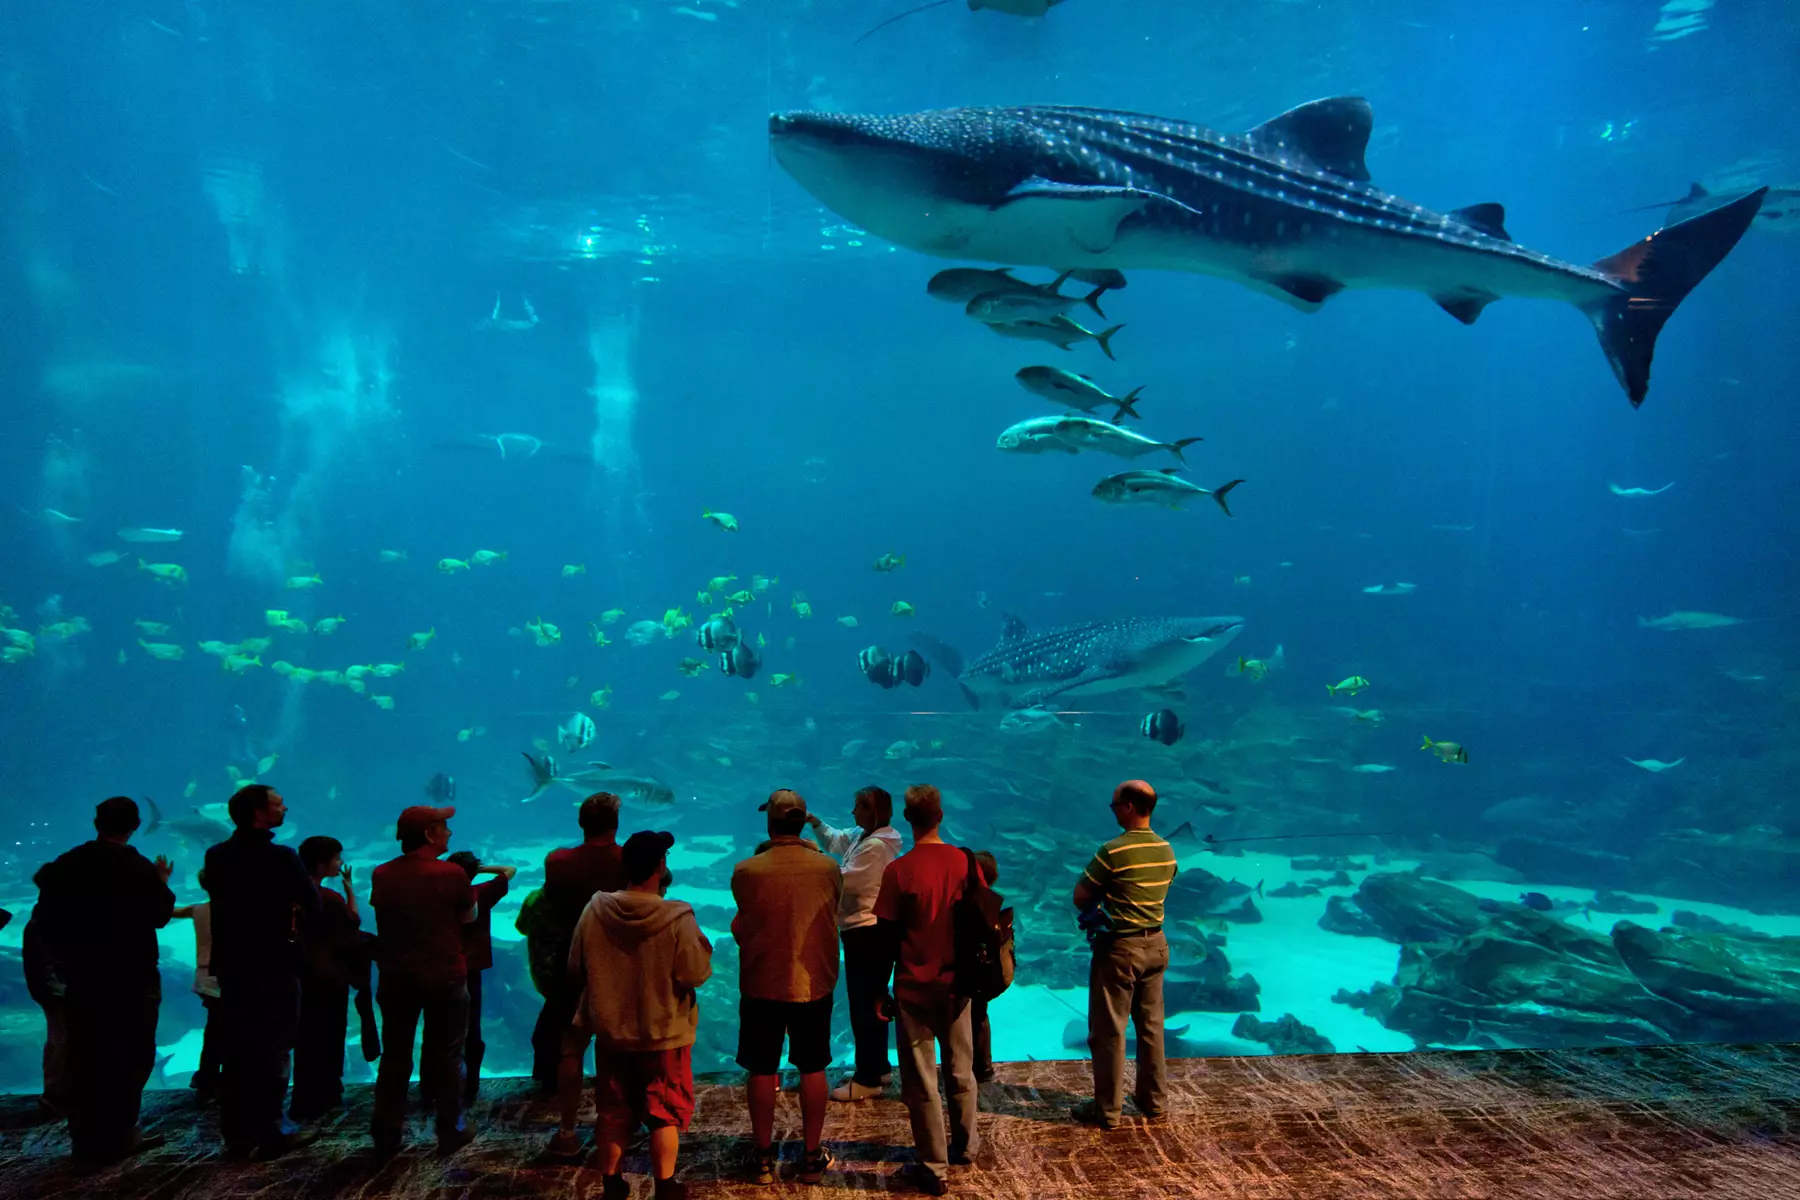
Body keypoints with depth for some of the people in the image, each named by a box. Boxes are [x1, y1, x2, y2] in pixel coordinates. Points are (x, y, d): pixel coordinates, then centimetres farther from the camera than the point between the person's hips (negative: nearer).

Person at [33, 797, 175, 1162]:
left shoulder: (64, 865, 1)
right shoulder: (140, 869, -12)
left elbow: (47, 917, 4)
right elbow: (160, 915, -6)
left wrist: (63, 960, 15)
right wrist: (162, 883, 10)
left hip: (80, 976, 4)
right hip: (131, 976, -4)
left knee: (86, 1059, 12)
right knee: (132, 1056, 5)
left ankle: (87, 1138, 17)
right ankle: (116, 1135, 2)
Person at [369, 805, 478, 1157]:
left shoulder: (382, 875, -3)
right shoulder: (451, 874, -15)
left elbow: (379, 913, 10)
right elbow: (468, 917, -3)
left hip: (396, 977, 4)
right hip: (444, 977, -3)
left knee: (394, 1057, 13)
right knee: (445, 1056, 9)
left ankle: (386, 1136, 18)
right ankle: (451, 1131, 16)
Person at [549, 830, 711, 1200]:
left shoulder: (595, 910, -11)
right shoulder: (677, 917, -23)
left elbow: (575, 971, 0)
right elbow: (698, 973, -18)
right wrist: (700, 943, 0)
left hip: (611, 1031, 3)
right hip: (664, 1033, -3)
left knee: (613, 1112, 19)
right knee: (665, 1113, 12)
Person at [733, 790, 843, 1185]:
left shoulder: (746, 871, -15)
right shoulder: (828, 868, -10)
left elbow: (740, 927, 2)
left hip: (762, 984, -1)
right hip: (814, 983, 1)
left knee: (762, 1071, 12)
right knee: (812, 1069, 13)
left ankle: (763, 1157, 22)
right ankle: (812, 1157, 22)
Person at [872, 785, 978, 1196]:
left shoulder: (899, 870, -16)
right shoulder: (966, 862, -4)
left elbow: (887, 936, -11)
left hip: (914, 987, -4)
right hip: (956, 983, 4)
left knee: (921, 1081, 7)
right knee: (960, 1070, 21)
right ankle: (965, 1144, 37)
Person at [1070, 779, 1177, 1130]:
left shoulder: (1113, 851, -20)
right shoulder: (1166, 851, 2)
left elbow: (1080, 898, -13)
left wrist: (1099, 903, 8)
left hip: (1120, 948, -7)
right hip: (1155, 944, 7)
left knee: (1108, 1030, 4)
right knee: (1151, 1026, 17)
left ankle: (1107, 1109, 13)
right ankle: (1154, 1101, 27)